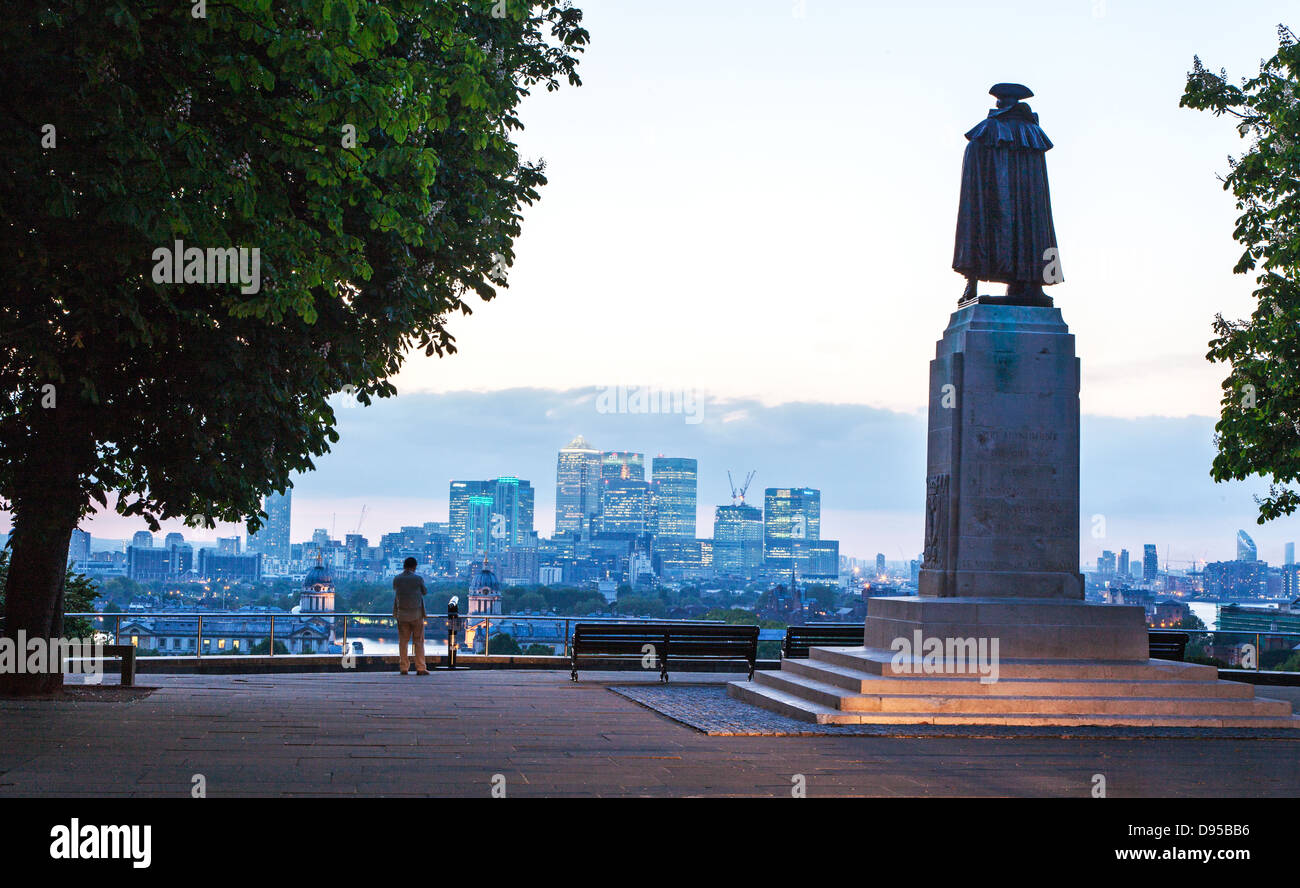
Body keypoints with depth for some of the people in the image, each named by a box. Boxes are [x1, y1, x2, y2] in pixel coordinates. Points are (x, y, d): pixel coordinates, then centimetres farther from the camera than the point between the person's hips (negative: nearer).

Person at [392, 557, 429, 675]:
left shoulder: (396, 579, -2)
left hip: (402, 613, 2)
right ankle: (420, 668, 0)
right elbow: (424, 592, 7)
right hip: (416, 614, -2)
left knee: (403, 641, 8)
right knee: (419, 641, 4)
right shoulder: (418, 579, -10)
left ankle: (404, 668, 5)